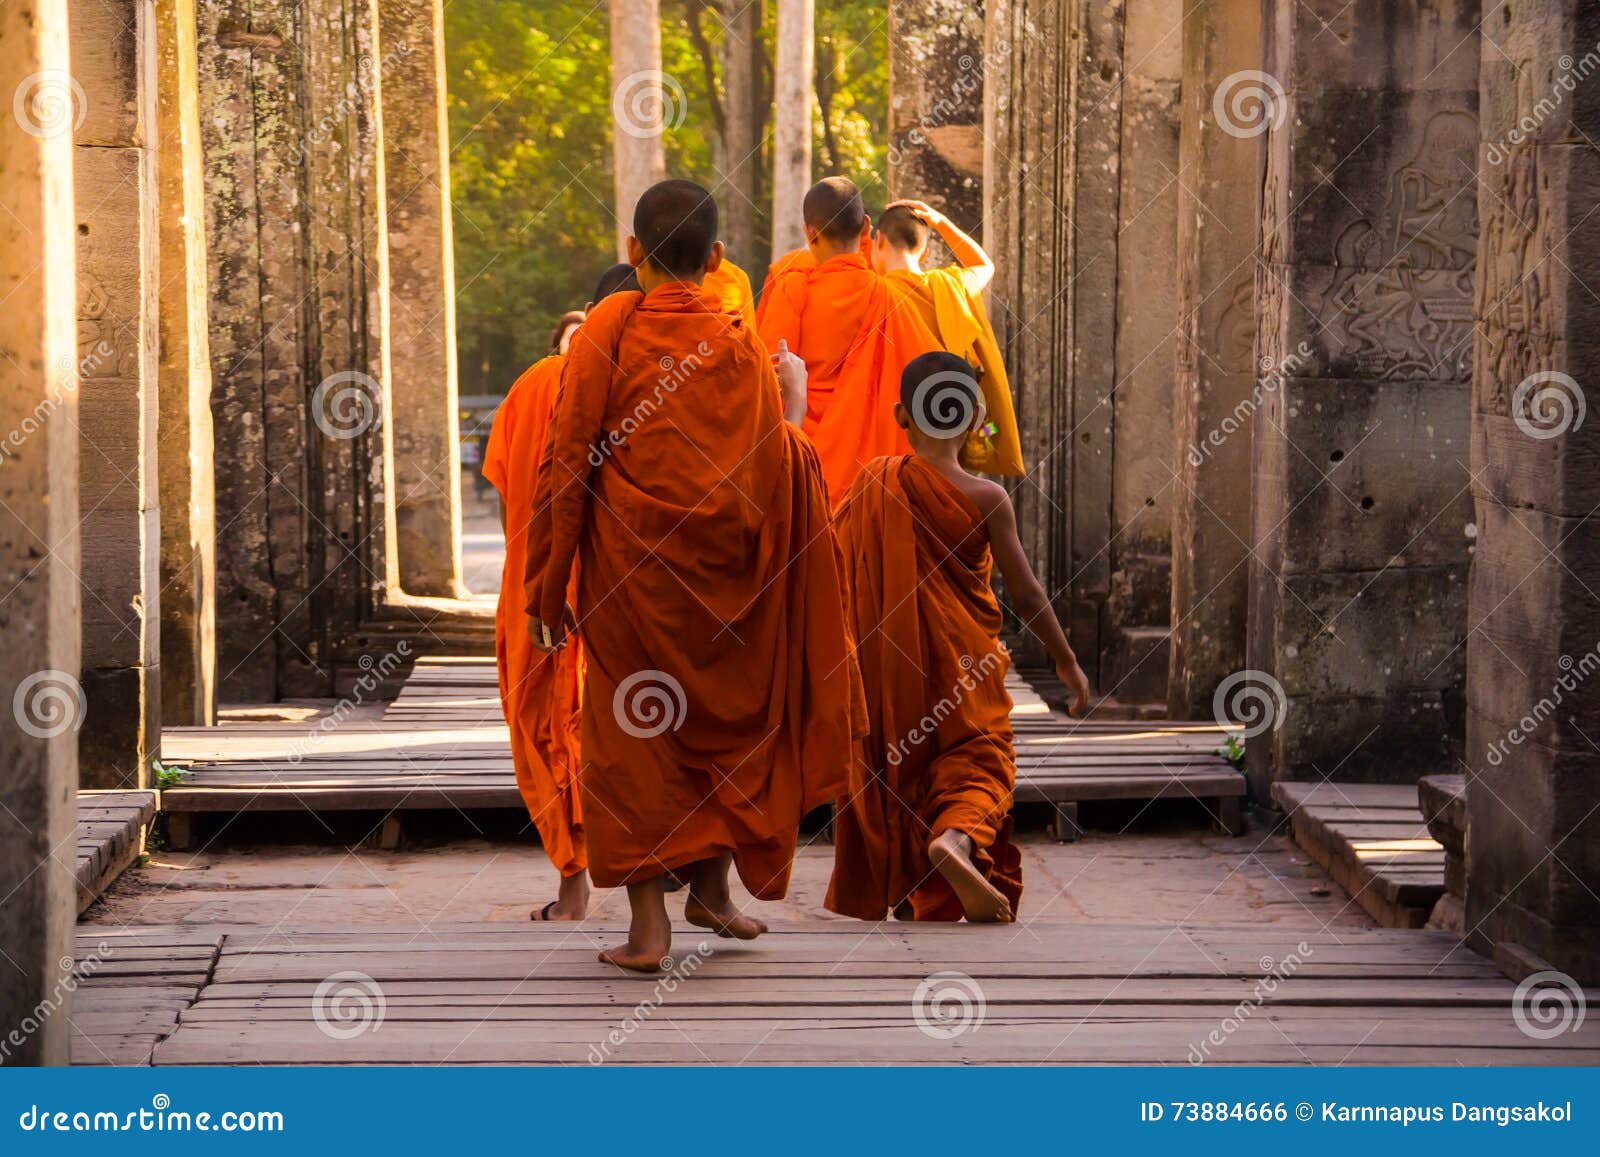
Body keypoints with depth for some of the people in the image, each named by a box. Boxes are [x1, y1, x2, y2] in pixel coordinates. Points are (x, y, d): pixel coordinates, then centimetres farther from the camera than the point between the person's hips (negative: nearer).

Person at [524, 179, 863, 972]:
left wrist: (549, 586, -3)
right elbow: (774, 475, -2)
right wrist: (792, 402, 17)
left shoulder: (609, 328, -7)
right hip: (722, 574, 2)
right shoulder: (742, 348, -2)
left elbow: (568, 461, -8)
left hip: (628, 570, -1)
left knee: (632, 735, 5)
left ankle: (648, 921, 0)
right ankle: (711, 883, 25)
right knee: (725, 719, 21)